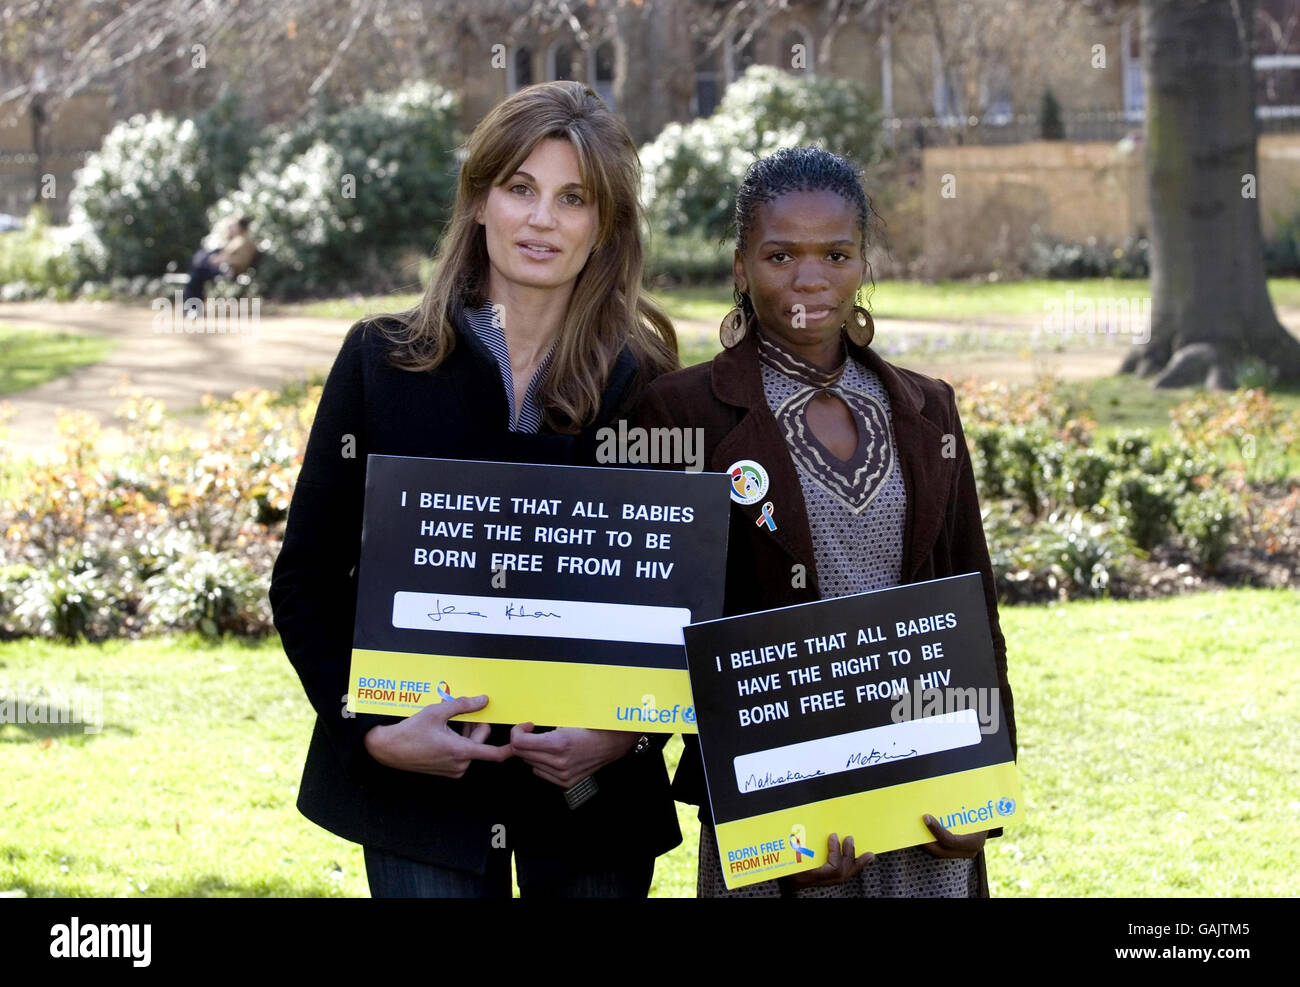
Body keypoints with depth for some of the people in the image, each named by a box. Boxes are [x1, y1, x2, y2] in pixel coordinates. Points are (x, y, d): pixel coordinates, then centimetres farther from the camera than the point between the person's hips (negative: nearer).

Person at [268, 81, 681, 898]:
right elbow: (306, 579, 2)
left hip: (593, 792, 1)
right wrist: (373, 730, -11)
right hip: (422, 787, 0)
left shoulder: (648, 386, 2)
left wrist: (630, 732, -13)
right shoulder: (383, 361, 2)